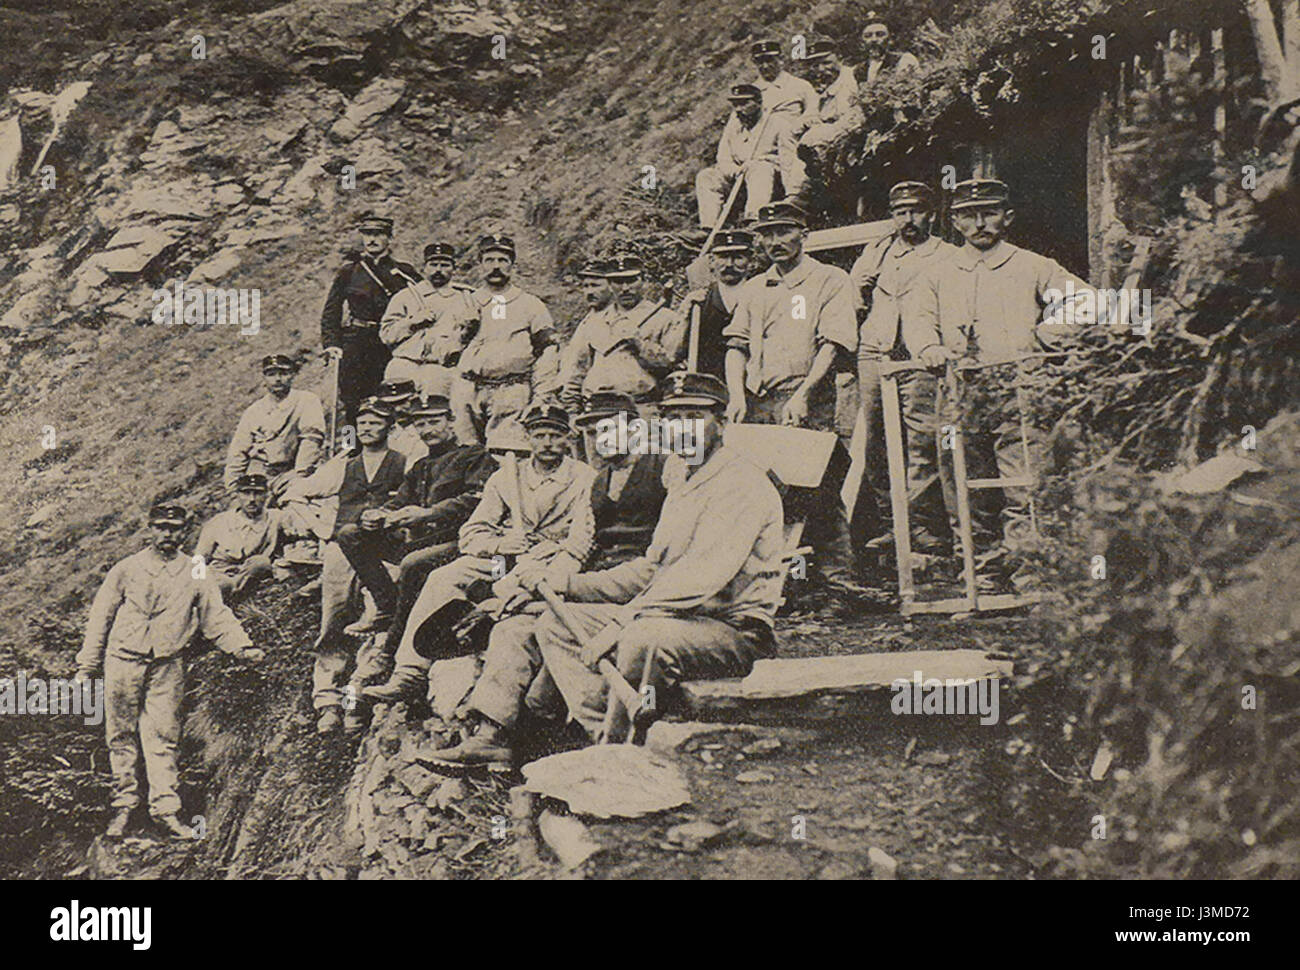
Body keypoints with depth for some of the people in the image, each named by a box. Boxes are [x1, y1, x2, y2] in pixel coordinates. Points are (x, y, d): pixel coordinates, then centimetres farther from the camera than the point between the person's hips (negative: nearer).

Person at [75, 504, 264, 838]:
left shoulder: (194, 575, 6)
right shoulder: (127, 570, 3)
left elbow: (217, 617, 7)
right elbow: (100, 617, 7)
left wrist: (243, 647, -8)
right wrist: (86, 666, 7)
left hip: (167, 667, 0)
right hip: (123, 662, 0)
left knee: (163, 737, -1)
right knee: (121, 736, 5)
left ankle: (165, 808, 4)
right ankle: (124, 803, 16)